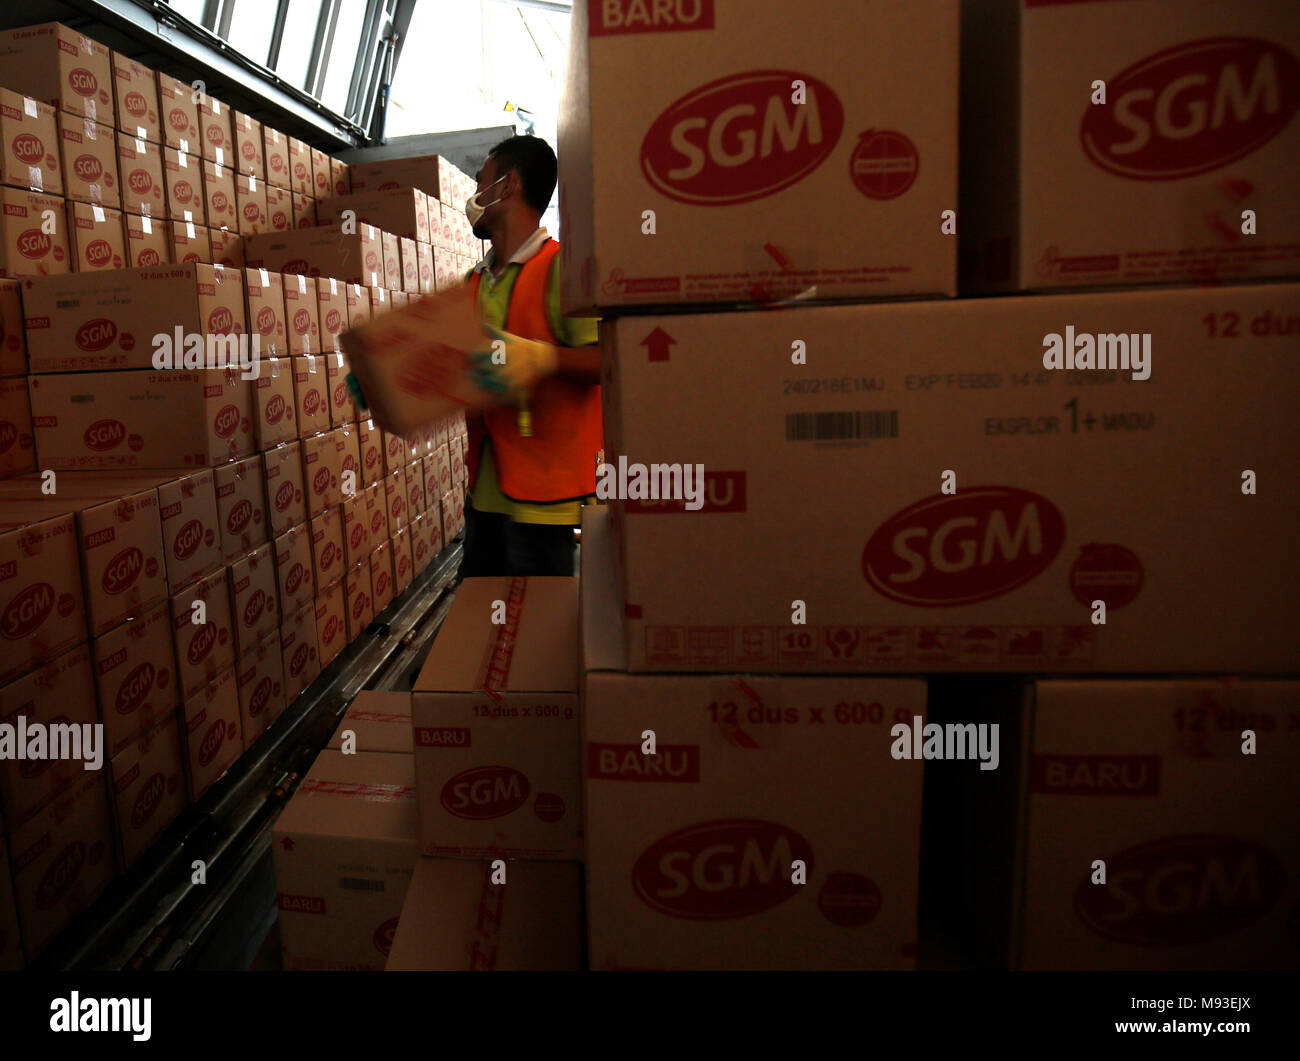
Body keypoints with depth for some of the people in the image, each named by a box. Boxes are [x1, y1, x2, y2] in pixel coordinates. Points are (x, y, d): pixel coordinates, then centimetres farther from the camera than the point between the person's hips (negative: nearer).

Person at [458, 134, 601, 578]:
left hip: (542, 489, -7)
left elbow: (605, 360, -17)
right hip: (484, 486, 8)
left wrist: (543, 359, -32)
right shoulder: (475, 281, 18)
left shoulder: (562, 267, -7)